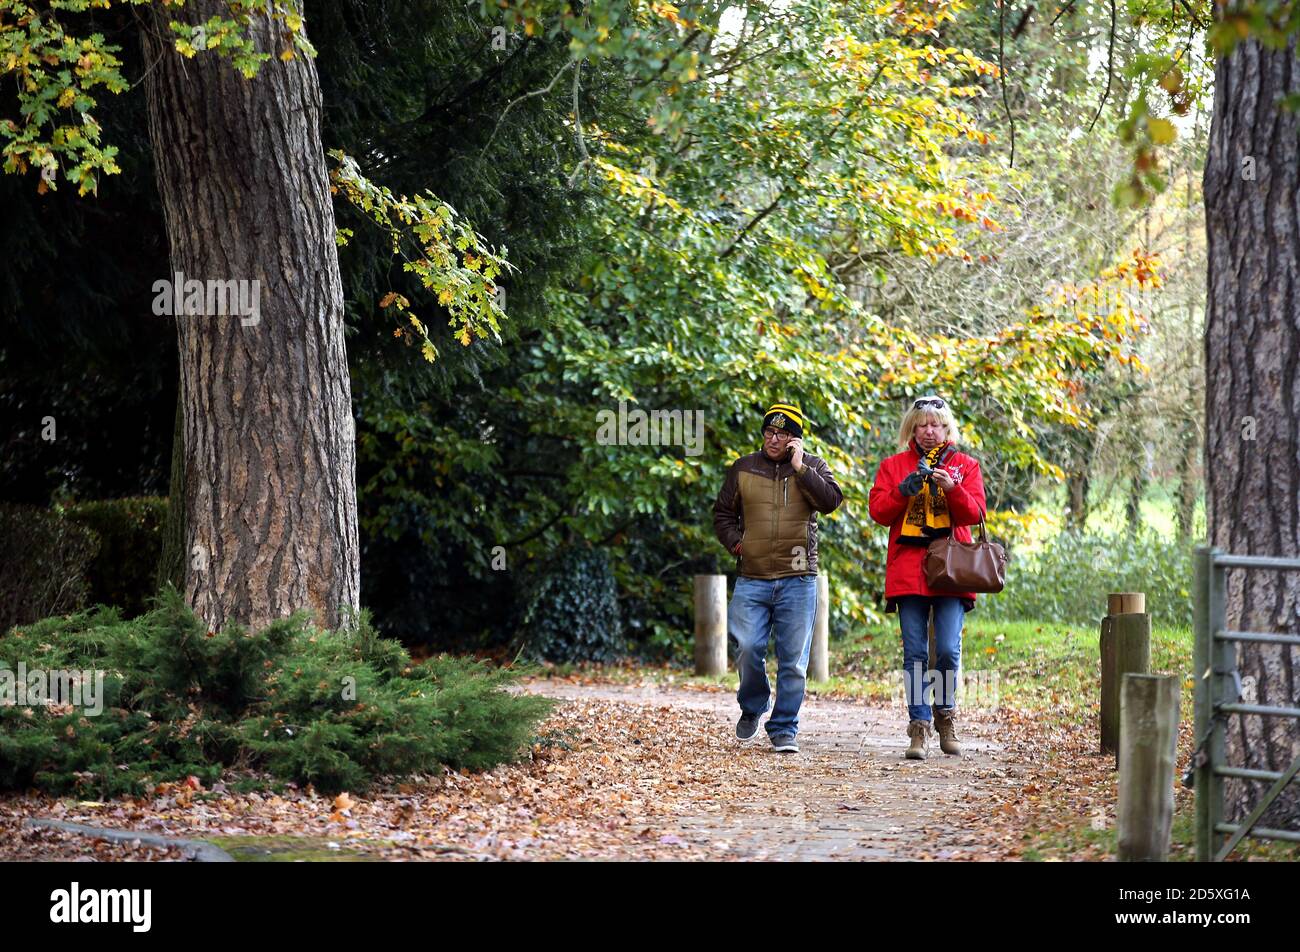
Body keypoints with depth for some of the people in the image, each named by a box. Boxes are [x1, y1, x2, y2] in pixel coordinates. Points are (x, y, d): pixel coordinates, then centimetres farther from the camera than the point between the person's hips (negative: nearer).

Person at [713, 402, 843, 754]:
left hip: (798, 582, -1)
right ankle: (752, 707, 18)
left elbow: (831, 500, -12)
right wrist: (734, 541, 3)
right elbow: (723, 513, 19)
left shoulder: (812, 467, 6)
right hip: (752, 581, 1)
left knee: (793, 660, -1)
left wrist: (800, 469, -14)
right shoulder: (744, 469, 11)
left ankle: (784, 729, 9)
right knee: (746, 648, -9)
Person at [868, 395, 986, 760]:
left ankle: (945, 715, 13)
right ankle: (918, 726, 1)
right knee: (915, 654, -2)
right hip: (908, 572, 1)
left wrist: (952, 488, -17)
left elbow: (975, 513, 1)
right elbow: (878, 510, 4)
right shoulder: (894, 466, 13)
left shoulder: (965, 466, 12)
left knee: (948, 651, -8)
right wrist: (903, 490, -13)